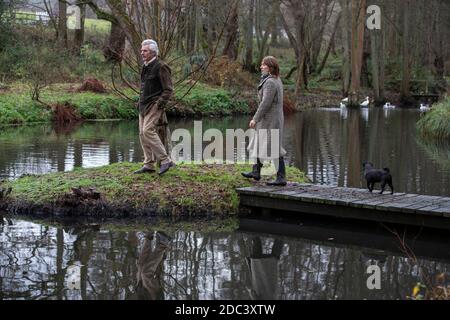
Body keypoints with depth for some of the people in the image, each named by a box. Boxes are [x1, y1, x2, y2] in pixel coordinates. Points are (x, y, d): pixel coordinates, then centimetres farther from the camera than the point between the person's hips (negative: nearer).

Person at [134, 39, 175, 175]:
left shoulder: (161, 67, -11)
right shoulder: (145, 67, 16)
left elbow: (168, 89, -13)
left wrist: (159, 104, -20)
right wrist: (141, 101, 15)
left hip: (154, 105, -9)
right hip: (144, 105, 9)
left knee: (148, 131, -19)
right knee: (143, 134, 6)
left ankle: (165, 160, -14)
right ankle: (149, 165, 11)